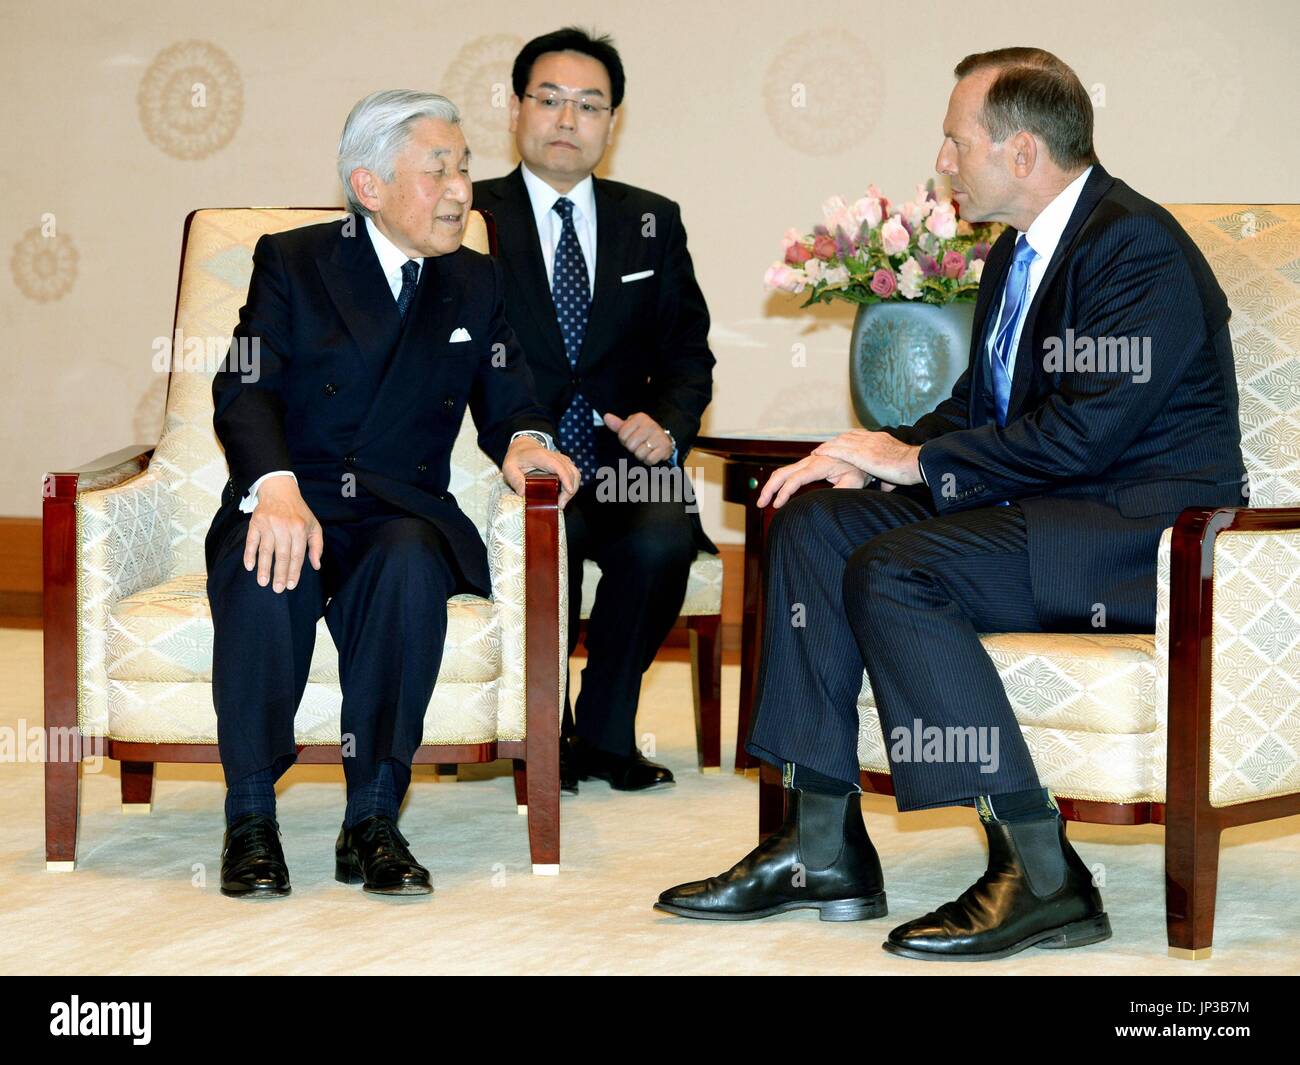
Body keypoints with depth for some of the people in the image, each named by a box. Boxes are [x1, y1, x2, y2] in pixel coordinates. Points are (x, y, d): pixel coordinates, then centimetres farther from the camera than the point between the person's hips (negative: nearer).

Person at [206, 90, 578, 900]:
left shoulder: (477, 284, 18)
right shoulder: (292, 262, 7)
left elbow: (507, 405, 14)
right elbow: (244, 391, -6)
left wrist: (524, 441, -13)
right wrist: (276, 488, -26)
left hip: (402, 514, 2)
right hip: (290, 502, -2)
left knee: (411, 565, -35)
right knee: (268, 575, -37)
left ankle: (373, 820, -30)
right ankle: (252, 819, -25)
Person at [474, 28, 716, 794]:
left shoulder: (653, 222, 15)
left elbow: (688, 354, 15)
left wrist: (666, 425, -6)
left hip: (623, 460, 3)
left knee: (662, 541, -30)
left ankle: (606, 732, -7)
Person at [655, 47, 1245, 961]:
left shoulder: (1139, 247, -16)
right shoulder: (1018, 253, 16)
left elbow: (1083, 432, -24)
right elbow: (978, 406, 19)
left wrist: (915, 461, -15)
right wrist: (874, 458, 0)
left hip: (1142, 527, -10)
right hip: (1042, 508, 10)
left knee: (892, 572, -27)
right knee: (814, 524, -3)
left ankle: (1043, 876, -23)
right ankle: (824, 850, -5)